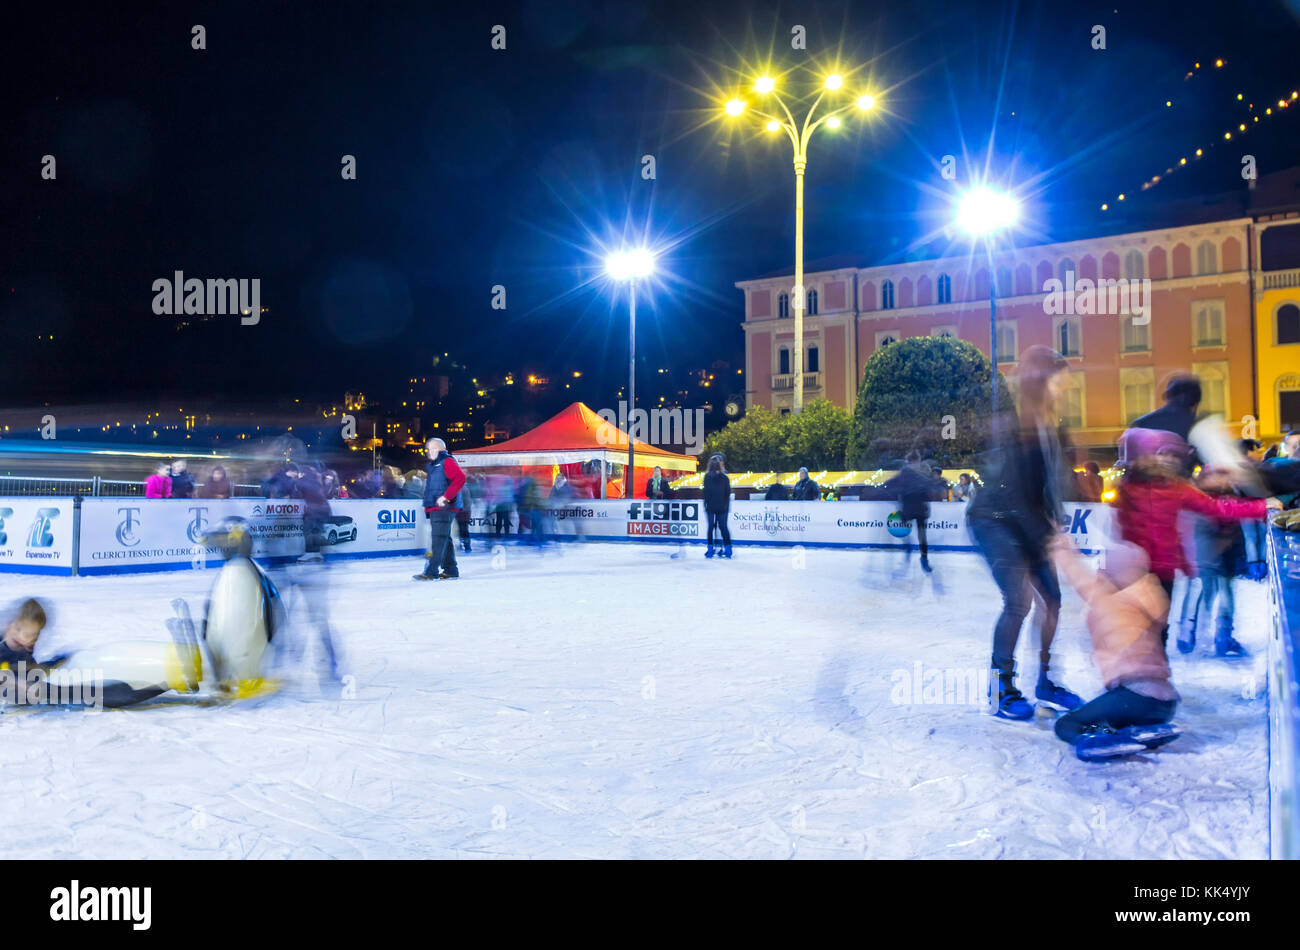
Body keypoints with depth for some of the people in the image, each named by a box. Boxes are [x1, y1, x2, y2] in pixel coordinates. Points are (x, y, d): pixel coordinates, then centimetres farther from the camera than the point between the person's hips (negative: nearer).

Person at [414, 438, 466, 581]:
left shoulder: (447, 462, -6)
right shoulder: (433, 466, 24)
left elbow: (460, 478, -22)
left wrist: (446, 497, -23)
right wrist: (428, 507, 19)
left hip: (444, 508, -10)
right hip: (434, 509, 10)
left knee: (438, 539, -12)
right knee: (444, 539, 11)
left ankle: (432, 571, -15)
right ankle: (450, 570, 16)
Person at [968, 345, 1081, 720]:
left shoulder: (1048, 426, 1)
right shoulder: (1012, 424, -21)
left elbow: (1051, 480, 4)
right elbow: (1015, 490, -23)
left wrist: (1055, 521, -11)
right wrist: (1046, 538, -21)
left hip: (1027, 520, 8)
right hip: (993, 518, -8)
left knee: (1052, 597, 4)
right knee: (1019, 599, -15)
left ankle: (1045, 682, 19)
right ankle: (1001, 690, -2)